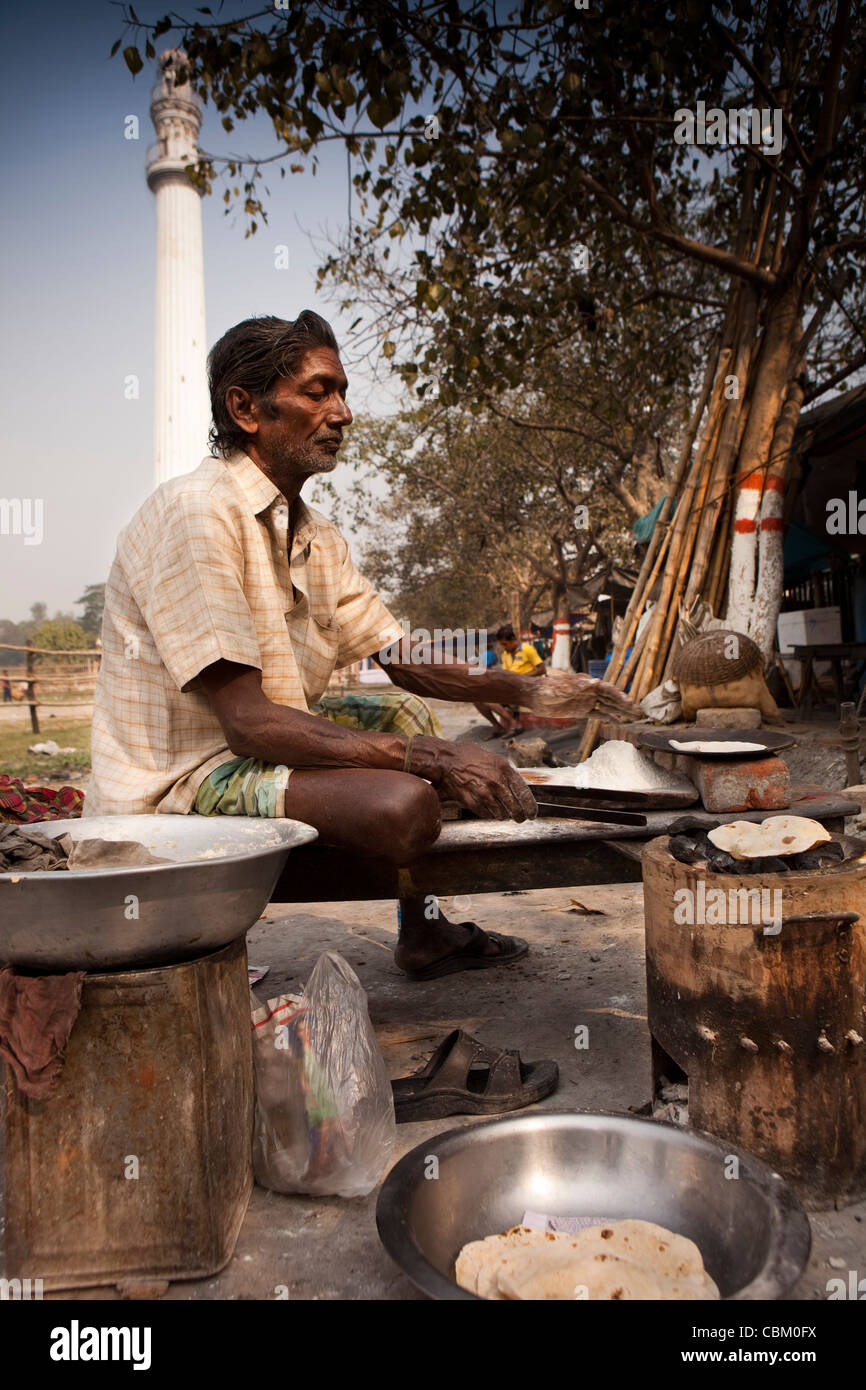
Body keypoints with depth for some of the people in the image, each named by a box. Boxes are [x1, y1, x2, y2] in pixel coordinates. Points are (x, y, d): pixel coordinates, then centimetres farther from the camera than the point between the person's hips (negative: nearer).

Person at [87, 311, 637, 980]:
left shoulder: (315, 534, 8)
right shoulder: (196, 511, -20)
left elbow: (405, 664, 12)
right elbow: (246, 721, -26)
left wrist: (529, 690, -1)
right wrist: (433, 758, -29)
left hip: (253, 747, 10)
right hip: (178, 784, -10)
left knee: (408, 713, 19)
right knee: (402, 804, -27)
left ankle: (423, 931, 22)